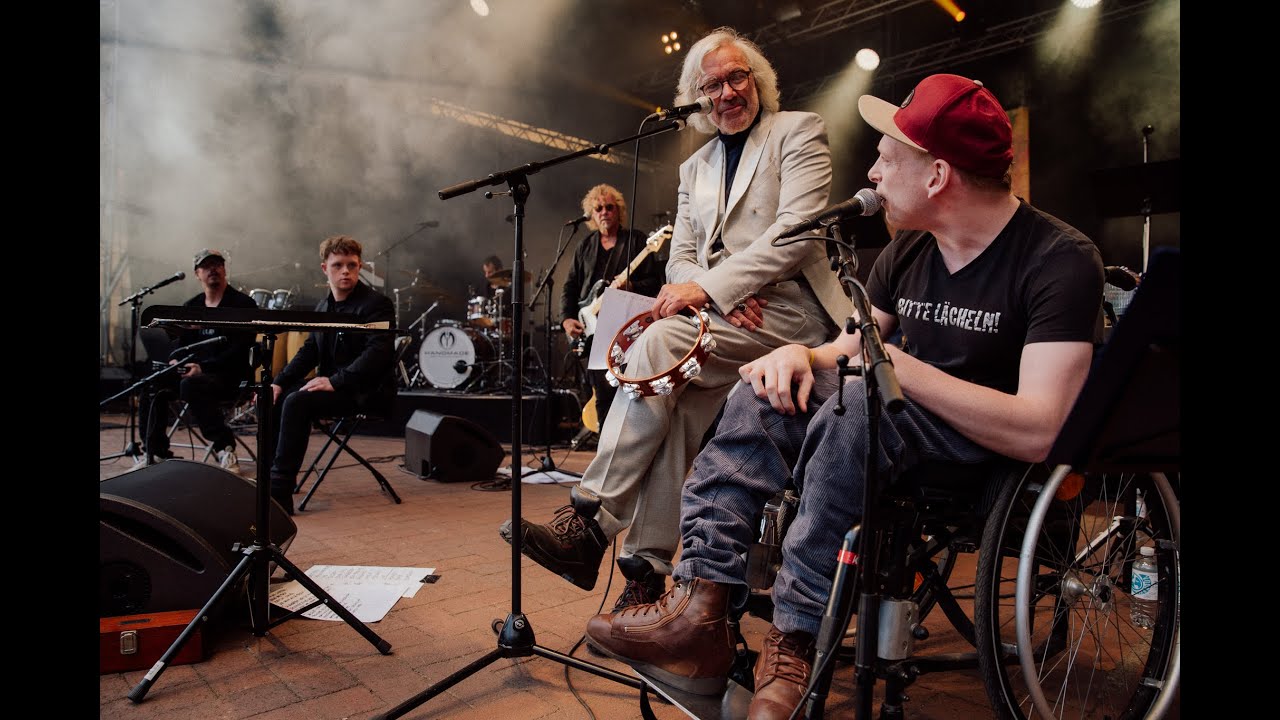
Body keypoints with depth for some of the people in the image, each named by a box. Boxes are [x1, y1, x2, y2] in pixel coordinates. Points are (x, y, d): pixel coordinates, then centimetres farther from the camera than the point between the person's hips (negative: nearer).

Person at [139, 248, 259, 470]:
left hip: (231, 377, -7)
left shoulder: (243, 304, -4)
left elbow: (240, 350, -13)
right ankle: (155, 453, -4)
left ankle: (224, 446, -24)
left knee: (190, 385, -34)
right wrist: (175, 361, -7)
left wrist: (204, 367, -21)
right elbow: (181, 342, 17)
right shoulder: (190, 307, 18)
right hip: (193, 371, 7)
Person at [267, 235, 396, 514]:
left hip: (367, 391, -8)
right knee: (273, 399, -7)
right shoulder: (324, 307, 14)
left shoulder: (376, 304, -11)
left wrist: (335, 381, -29)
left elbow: (378, 352, -24)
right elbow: (308, 351, 15)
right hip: (333, 385, 8)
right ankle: (269, 475, 2)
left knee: (297, 402, -26)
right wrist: (279, 382, -1)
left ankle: (281, 492, -23)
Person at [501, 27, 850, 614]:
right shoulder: (695, 168, 24)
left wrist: (708, 284, -19)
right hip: (724, 320, 5)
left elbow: (798, 230, -10)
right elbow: (679, 259, 15)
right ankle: (648, 568, -18)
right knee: (678, 406, -24)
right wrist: (724, 295, -9)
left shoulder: (798, 131, 6)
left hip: (789, 308, -5)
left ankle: (589, 524, -27)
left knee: (661, 342, -28)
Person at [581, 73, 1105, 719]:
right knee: (764, 394, -10)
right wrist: (804, 355, -12)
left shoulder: (1061, 258, -17)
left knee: (855, 403, -33)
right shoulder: (908, 249, 6)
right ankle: (701, 607, -21)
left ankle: (795, 641, -24)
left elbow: (1038, 432, -27)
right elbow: (854, 347, 11)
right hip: (916, 426, 7)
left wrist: (894, 364, -24)